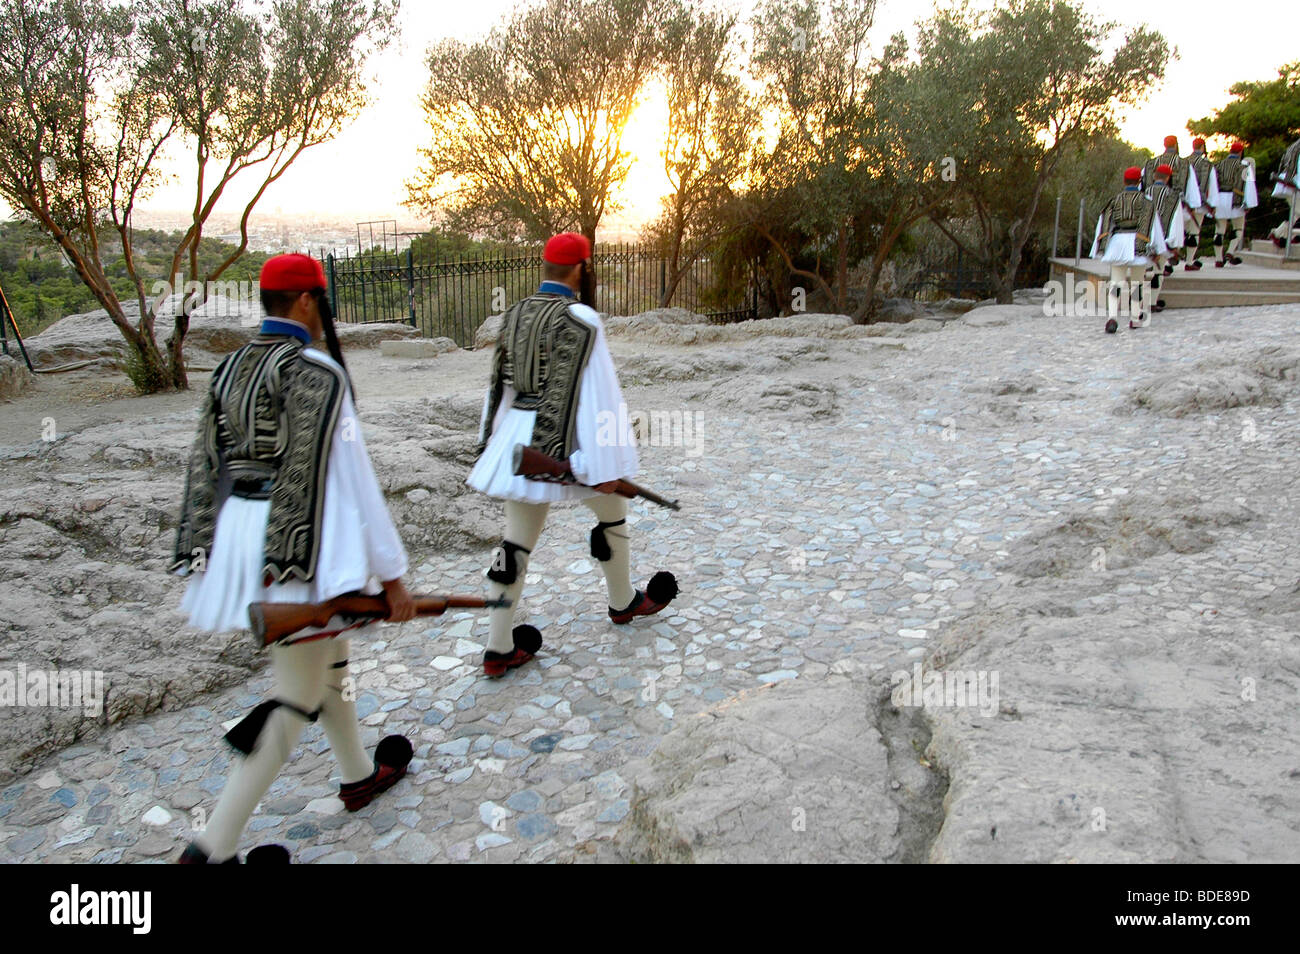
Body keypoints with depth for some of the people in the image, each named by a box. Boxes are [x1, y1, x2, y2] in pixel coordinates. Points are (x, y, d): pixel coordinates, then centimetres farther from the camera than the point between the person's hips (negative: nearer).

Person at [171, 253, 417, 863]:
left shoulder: (230, 368, 9)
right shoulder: (314, 371, -16)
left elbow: (205, 467, 11)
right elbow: (348, 479, -18)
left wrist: (203, 555, 18)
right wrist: (391, 574, -13)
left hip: (237, 537, 9)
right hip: (298, 548, -9)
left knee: (329, 659, 25)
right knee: (300, 696, 4)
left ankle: (358, 776, 43)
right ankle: (212, 847, 7)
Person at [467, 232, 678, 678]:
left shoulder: (515, 314, 8)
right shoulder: (580, 319, -14)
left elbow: (499, 385, 14)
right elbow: (594, 395, -17)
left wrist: (492, 439, 23)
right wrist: (604, 465, -16)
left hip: (519, 437, 6)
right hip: (568, 441, -6)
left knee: (516, 539, 9)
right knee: (612, 514, 20)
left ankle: (499, 649, 13)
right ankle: (623, 603, 40)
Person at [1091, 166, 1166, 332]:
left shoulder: (1115, 200, 12)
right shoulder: (1145, 200, 3)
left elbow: (1105, 222, 7)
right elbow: (1152, 223, 0)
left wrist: (1102, 246, 8)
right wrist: (1157, 249, 2)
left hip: (1117, 239, 2)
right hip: (1137, 242, -2)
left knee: (1116, 281, 1)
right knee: (1137, 281, 11)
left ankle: (1111, 316, -19)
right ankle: (1136, 318, 15)